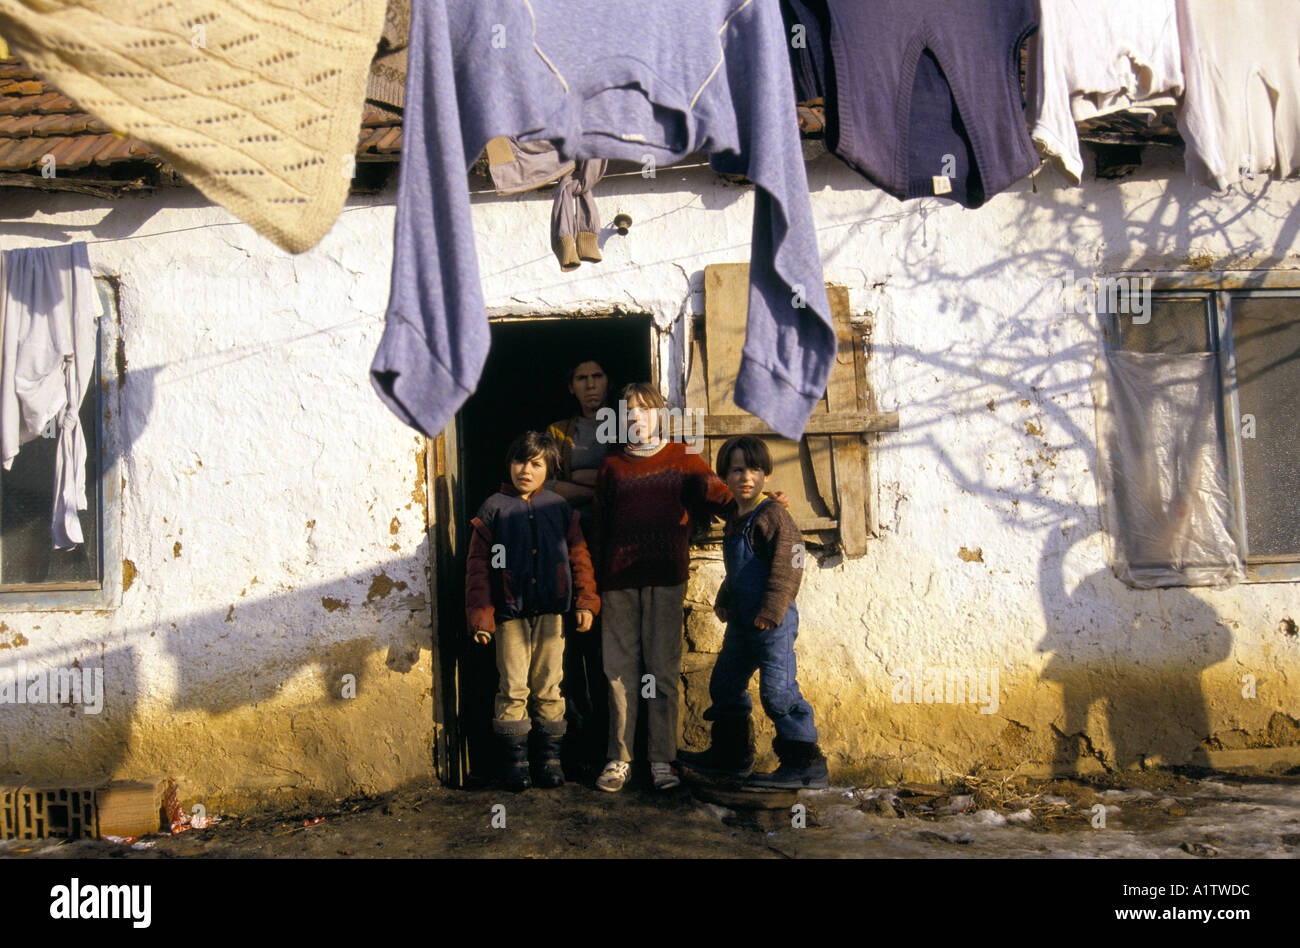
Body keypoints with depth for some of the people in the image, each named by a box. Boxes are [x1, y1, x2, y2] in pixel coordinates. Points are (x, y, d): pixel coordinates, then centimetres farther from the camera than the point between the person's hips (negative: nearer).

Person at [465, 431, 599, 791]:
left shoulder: (559, 508, 10)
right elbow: (478, 565, 2)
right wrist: (480, 615, -4)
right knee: (513, 689, 0)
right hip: (510, 613, -1)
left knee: (549, 688, 6)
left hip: (551, 612, 2)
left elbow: (578, 555, 11)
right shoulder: (493, 509, 3)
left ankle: (550, 757, 17)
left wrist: (585, 601, 2)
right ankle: (515, 760, 12)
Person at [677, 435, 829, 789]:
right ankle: (731, 754, 31)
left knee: (777, 690, -8)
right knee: (725, 682, 17)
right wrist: (725, 600, 16)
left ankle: (805, 763, 2)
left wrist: (771, 610, -22)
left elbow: (789, 565, -19)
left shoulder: (773, 516, -14)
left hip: (772, 621, -10)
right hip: (742, 620, 10)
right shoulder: (734, 519, 12)